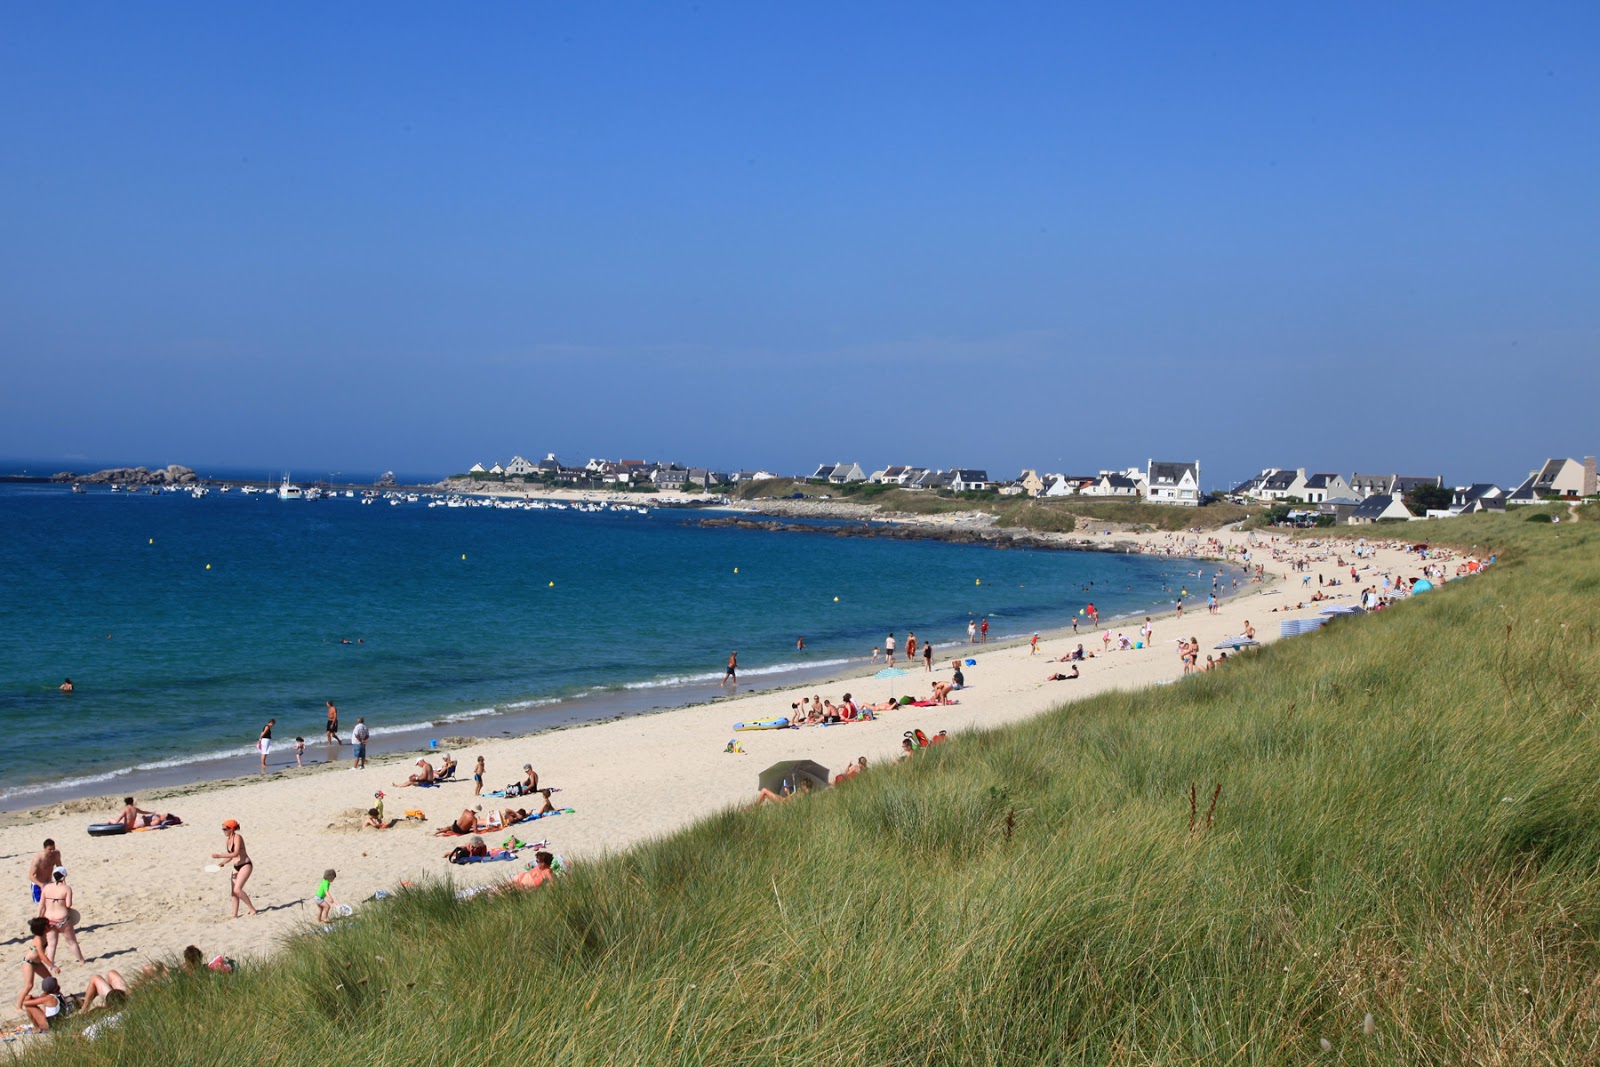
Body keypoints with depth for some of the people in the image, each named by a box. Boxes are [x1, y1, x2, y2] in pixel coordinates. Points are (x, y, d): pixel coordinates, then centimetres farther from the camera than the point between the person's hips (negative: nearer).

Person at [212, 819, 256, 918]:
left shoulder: (237, 837, -17)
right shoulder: (228, 839, 8)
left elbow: (236, 853, -28)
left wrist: (219, 856, -32)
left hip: (245, 865, -9)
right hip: (236, 867, 9)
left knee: (237, 889, -18)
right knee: (234, 891, 7)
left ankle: (252, 909, -7)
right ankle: (235, 914, 14)